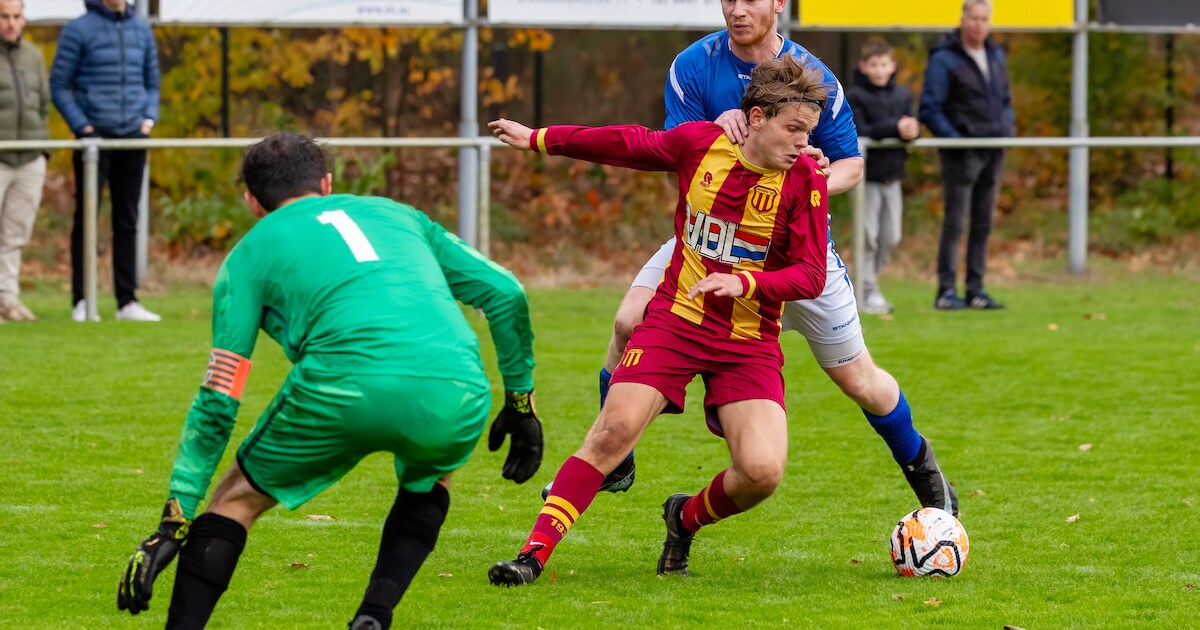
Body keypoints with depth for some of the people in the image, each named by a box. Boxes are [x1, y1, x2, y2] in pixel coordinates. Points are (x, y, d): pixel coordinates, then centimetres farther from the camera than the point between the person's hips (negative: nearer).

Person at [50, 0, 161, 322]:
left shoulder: (141, 30, 10)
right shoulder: (79, 30, -3)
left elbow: (152, 82, 20)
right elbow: (58, 85, -2)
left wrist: (149, 118, 3)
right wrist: (81, 126, -11)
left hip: (133, 138, 4)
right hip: (95, 137, -4)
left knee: (127, 220, 6)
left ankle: (127, 301, 10)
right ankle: (81, 301, 2)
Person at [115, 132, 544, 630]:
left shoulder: (251, 253, 22)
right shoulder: (396, 214, 32)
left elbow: (218, 402, 16)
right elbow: (505, 292, 26)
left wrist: (176, 519, 17)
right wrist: (520, 398, 34)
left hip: (345, 388, -3)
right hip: (454, 392, 3)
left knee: (236, 499, 20)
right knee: (430, 479, 36)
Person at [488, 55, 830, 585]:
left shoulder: (805, 182, -12)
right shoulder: (699, 143, -6)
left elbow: (810, 277, -12)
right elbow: (633, 145, 13)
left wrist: (743, 283, -30)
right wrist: (537, 140, 21)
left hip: (749, 342, -1)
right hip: (675, 318, 1)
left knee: (762, 472, -17)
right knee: (615, 430, -17)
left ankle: (686, 519, 17)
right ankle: (535, 553, -12)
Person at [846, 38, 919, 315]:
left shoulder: (902, 95, 10)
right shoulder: (855, 97, -6)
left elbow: (911, 128, 5)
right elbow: (860, 132, -16)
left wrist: (911, 129, -20)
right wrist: (895, 129, -24)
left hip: (892, 175, 5)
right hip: (866, 176, -5)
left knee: (891, 237, 7)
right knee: (869, 236, -4)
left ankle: (869, 280, 25)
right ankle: (868, 292, 5)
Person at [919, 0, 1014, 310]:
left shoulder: (997, 57, 14)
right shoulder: (943, 60, -8)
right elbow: (929, 110, -11)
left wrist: (1008, 128, 5)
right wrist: (954, 138, -19)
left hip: (993, 153, 7)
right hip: (961, 153, -6)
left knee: (983, 225, 8)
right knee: (954, 223, -7)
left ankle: (976, 289, 13)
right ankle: (946, 291, -5)